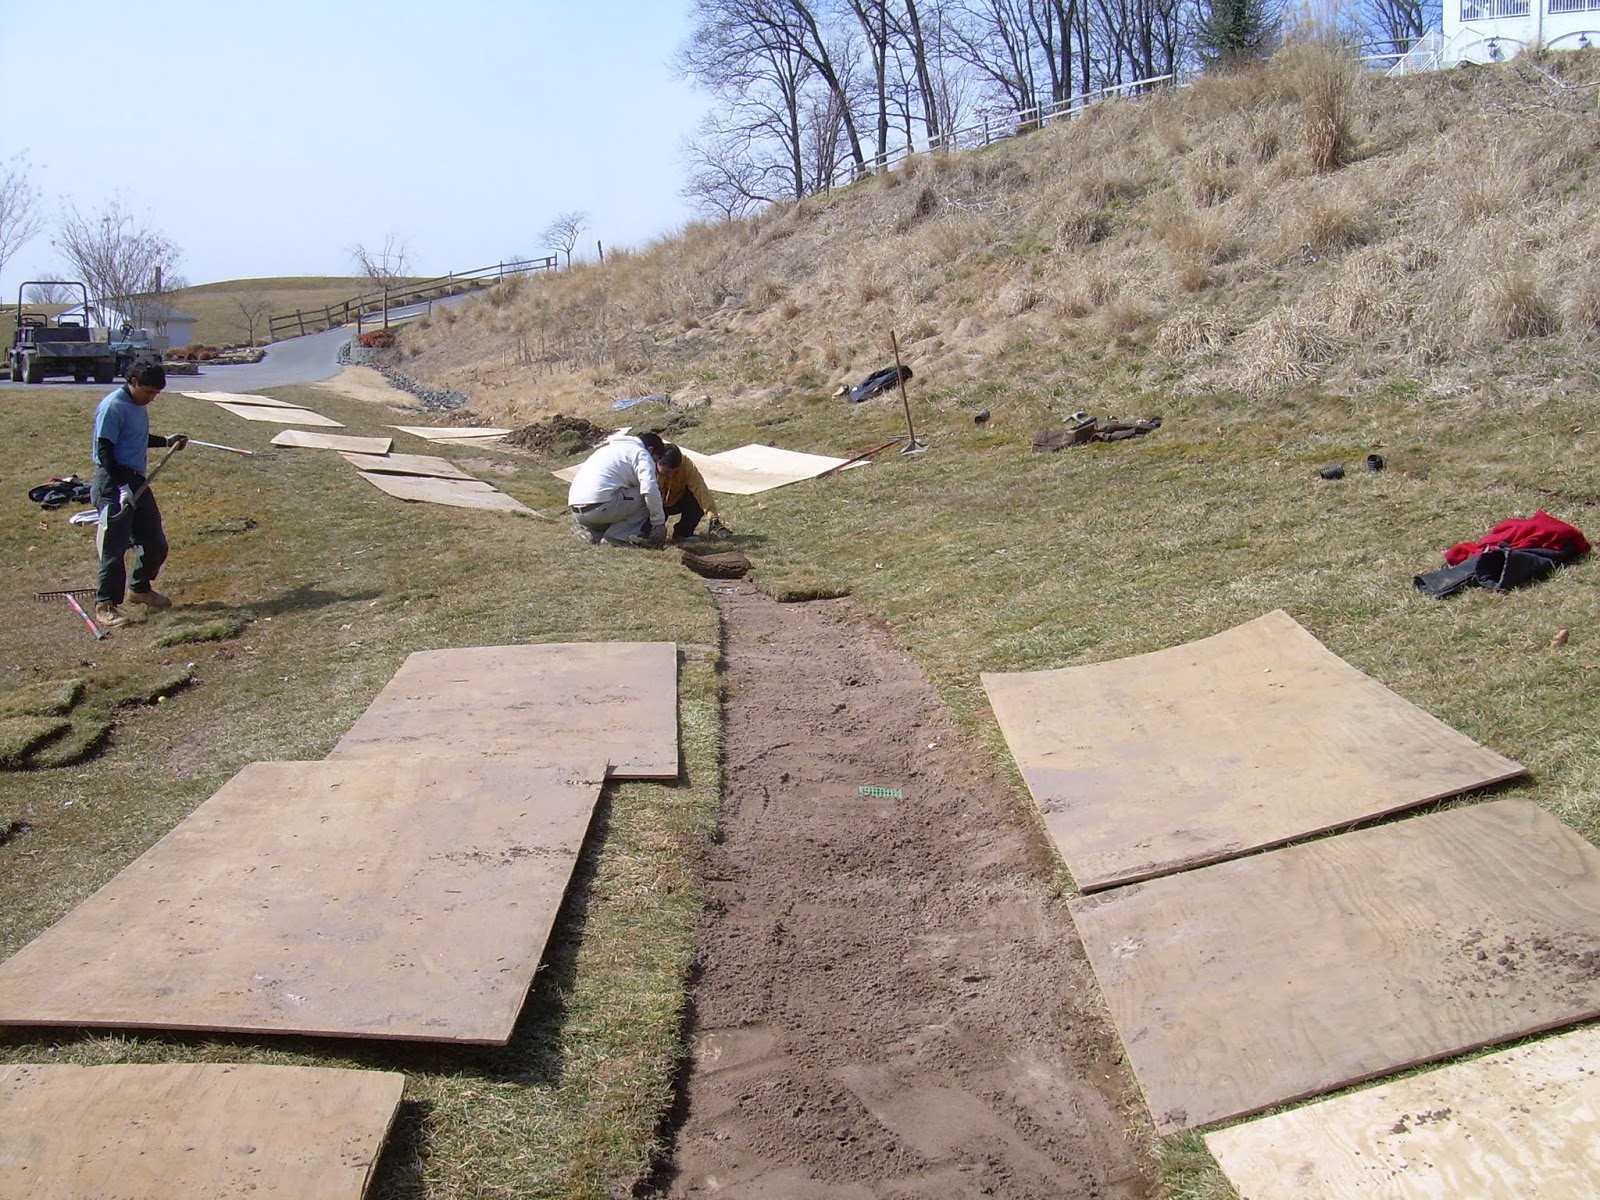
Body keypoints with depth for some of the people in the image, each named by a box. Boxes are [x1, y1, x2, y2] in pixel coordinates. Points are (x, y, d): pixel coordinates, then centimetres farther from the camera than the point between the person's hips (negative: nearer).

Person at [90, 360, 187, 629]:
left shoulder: (139, 405, 11)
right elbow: (104, 451, -21)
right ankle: (105, 605, 3)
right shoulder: (113, 407, -16)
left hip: (137, 481, 9)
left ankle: (140, 588, 34)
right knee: (115, 547, -6)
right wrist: (122, 487, -26)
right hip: (114, 483, -9)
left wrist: (167, 441, 16)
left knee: (156, 543, 13)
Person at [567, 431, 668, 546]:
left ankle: (590, 530, 9)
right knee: (647, 497, 3)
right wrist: (659, 523, -5)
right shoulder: (641, 454, 3)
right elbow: (649, 489, -14)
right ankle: (616, 536, -6)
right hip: (599, 507, -9)